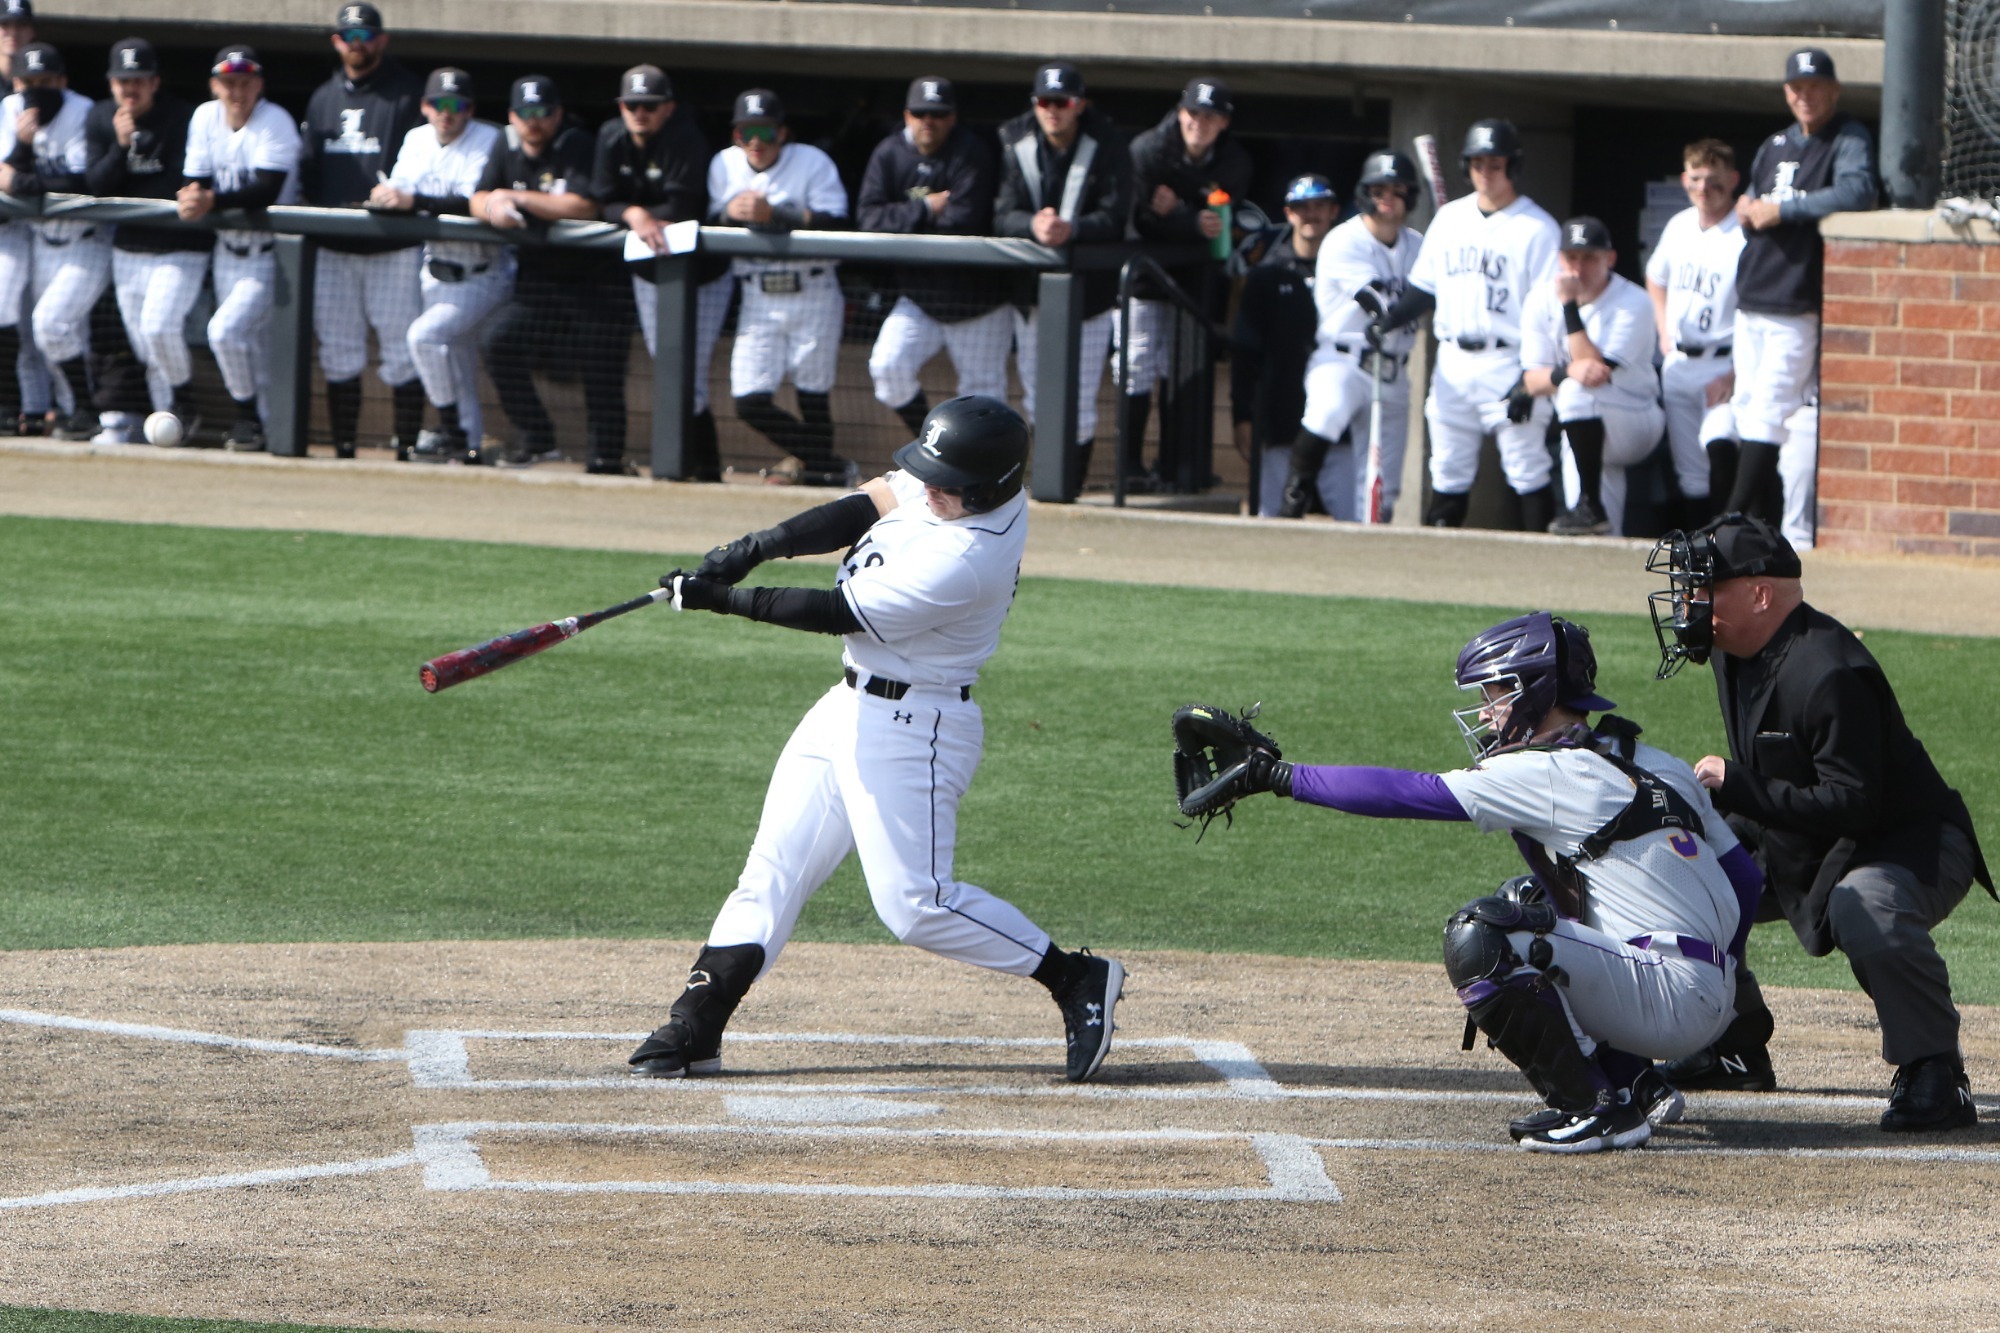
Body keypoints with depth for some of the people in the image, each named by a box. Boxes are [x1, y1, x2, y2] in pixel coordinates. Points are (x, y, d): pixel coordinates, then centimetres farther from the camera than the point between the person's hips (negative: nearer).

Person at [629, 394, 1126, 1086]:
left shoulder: (964, 561, -28)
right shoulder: (969, 482, -4)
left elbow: (839, 614, -23)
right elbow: (864, 508, -4)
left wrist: (720, 598, -17)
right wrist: (752, 548, -18)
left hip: (909, 729, -10)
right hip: (849, 709, 10)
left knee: (913, 902, -11)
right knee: (771, 869, 7)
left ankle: (1076, 979, 1)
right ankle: (693, 1031, 8)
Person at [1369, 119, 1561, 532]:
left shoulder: (1537, 229, -5)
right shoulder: (1450, 218, 13)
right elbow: (1425, 288, 17)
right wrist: (1390, 319, -2)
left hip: (1508, 363, -6)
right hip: (1453, 362, 6)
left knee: (1527, 472, -6)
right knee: (1447, 471, 8)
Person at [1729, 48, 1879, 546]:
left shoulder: (1849, 141, -6)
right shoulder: (1774, 146, 18)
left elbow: (1857, 192, -25)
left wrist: (1781, 209, -20)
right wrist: (1747, 210, -1)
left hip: (1797, 306, -8)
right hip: (1751, 301, 8)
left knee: (1769, 411, -13)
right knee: (1747, 408, 8)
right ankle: (1765, 520, 14)